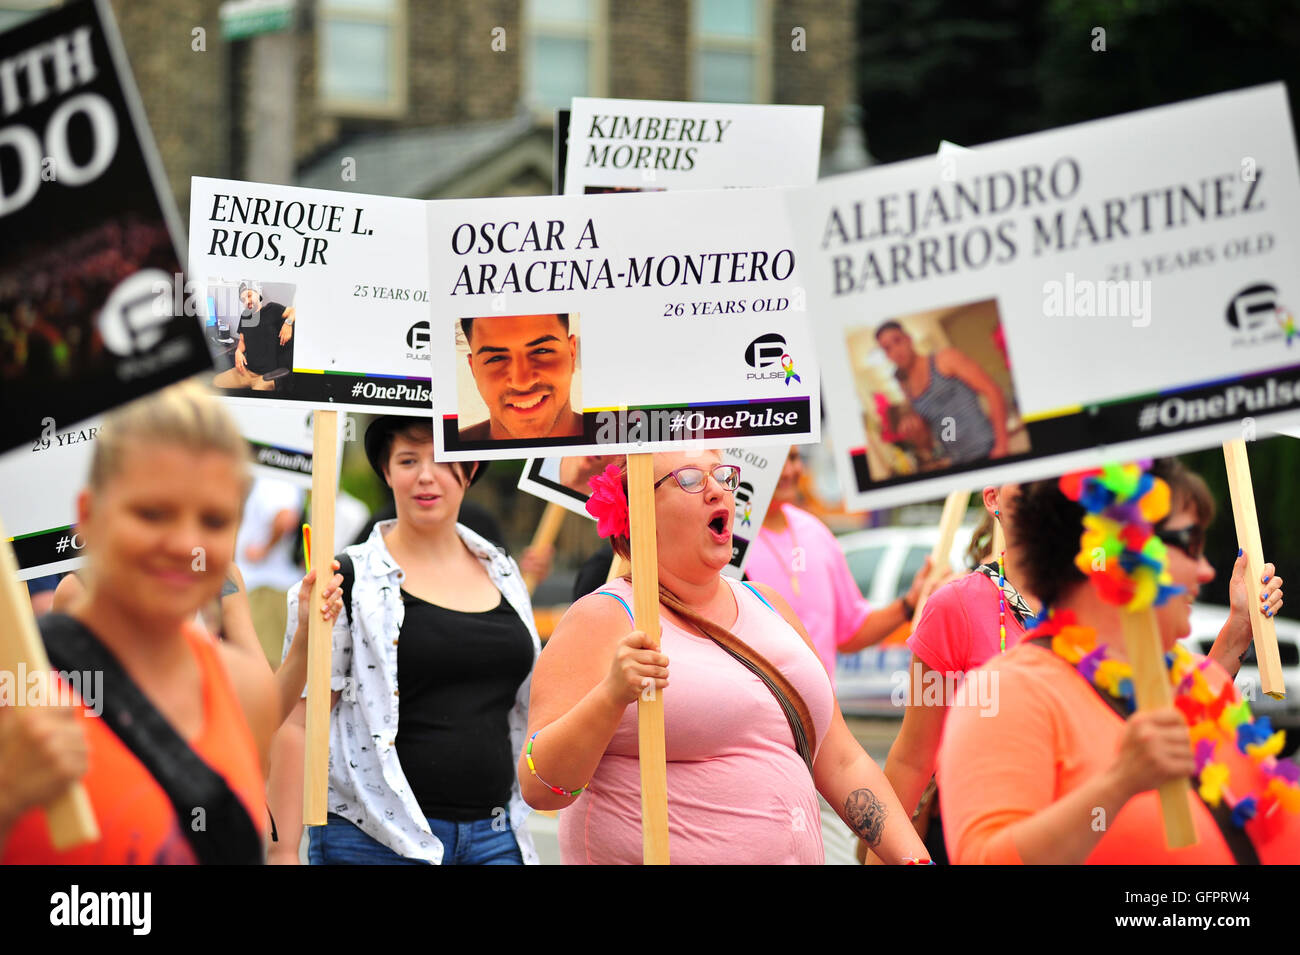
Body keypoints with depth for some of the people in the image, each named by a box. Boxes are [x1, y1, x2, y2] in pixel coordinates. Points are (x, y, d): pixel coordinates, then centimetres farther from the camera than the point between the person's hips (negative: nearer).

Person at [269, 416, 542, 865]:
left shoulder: (503, 574, 14)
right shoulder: (348, 581, -3)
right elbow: (296, 724, -7)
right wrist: (285, 851, -12)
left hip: (495, 839, 4)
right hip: (376, 840, -4)